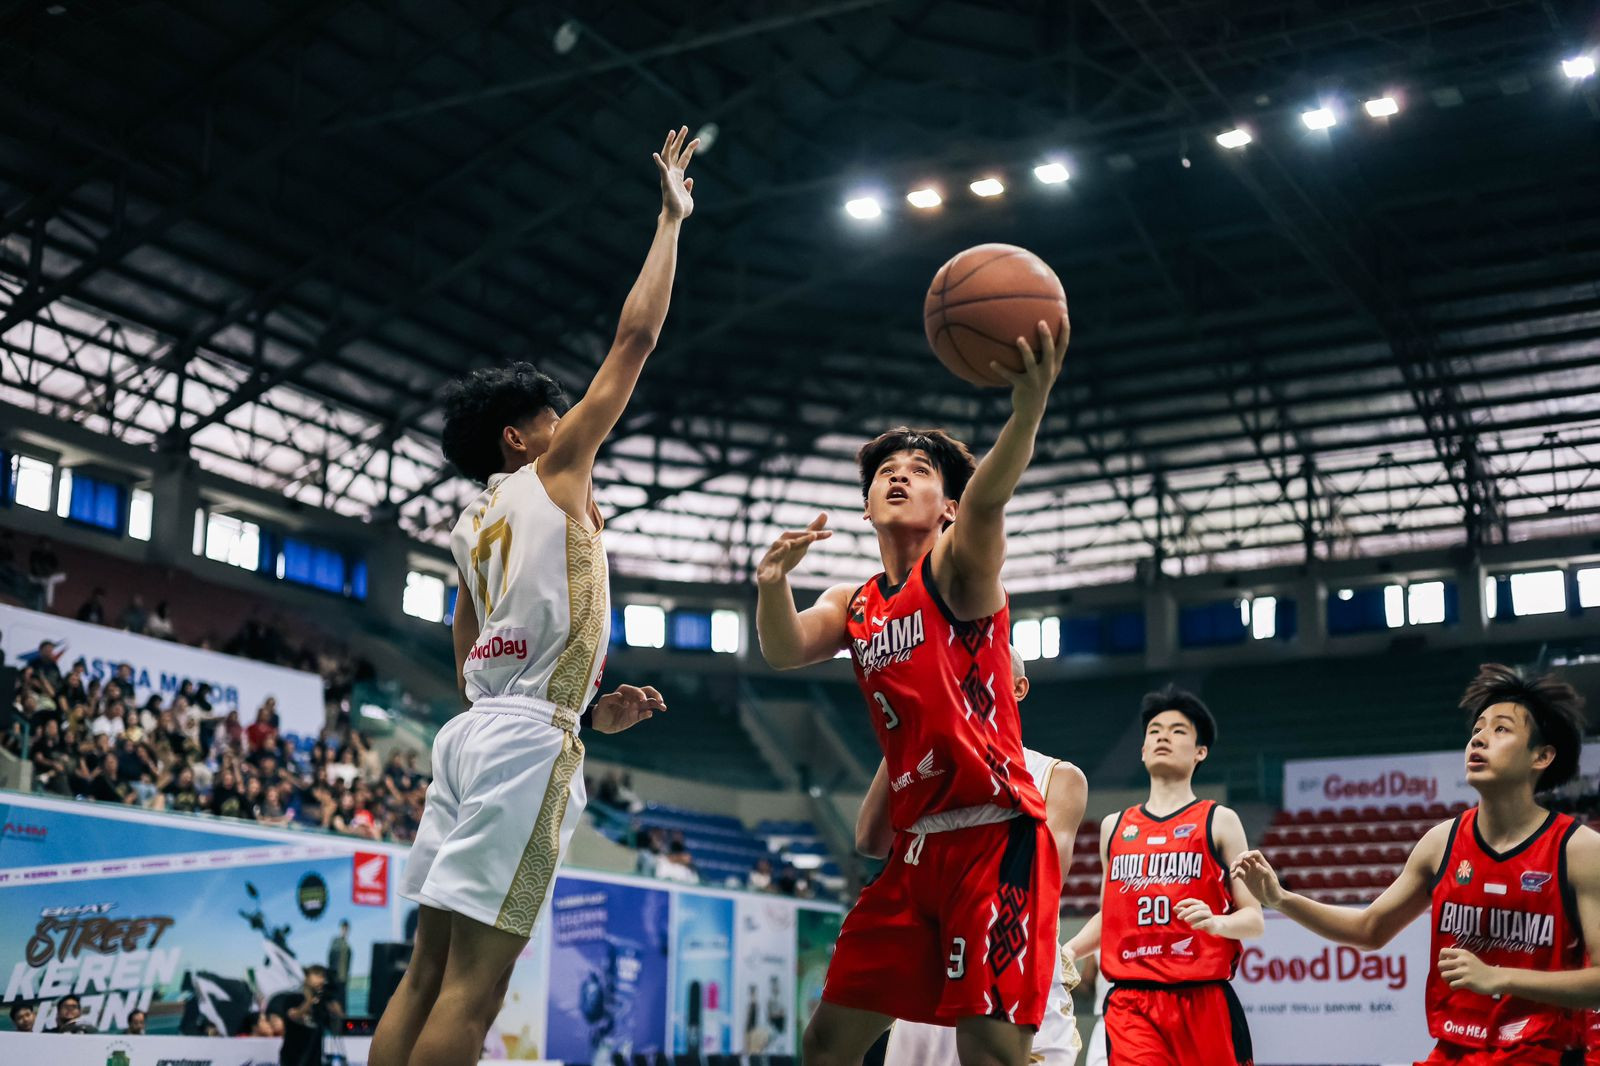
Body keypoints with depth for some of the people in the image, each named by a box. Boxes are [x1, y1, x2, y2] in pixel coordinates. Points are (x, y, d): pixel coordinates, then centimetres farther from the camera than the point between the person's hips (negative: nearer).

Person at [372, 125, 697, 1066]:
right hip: (528, 737, -8)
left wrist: (590, 710, 25)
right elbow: (635, 337, 2)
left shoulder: (475, 526, 23)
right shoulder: (555, 472, 3)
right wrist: (672, 217, 11)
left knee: (432, 970, 7)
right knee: (476, 981, -10)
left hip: (476, 729, 9)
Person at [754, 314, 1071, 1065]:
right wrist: (772, 584, -24)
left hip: (995, 838, -7)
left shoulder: (957, 568, -2)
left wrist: (1029, 404, -45)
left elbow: (988, 498, -24)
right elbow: (784, 652, -2)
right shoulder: (853, 606, 16)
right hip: (917, 848, 7)